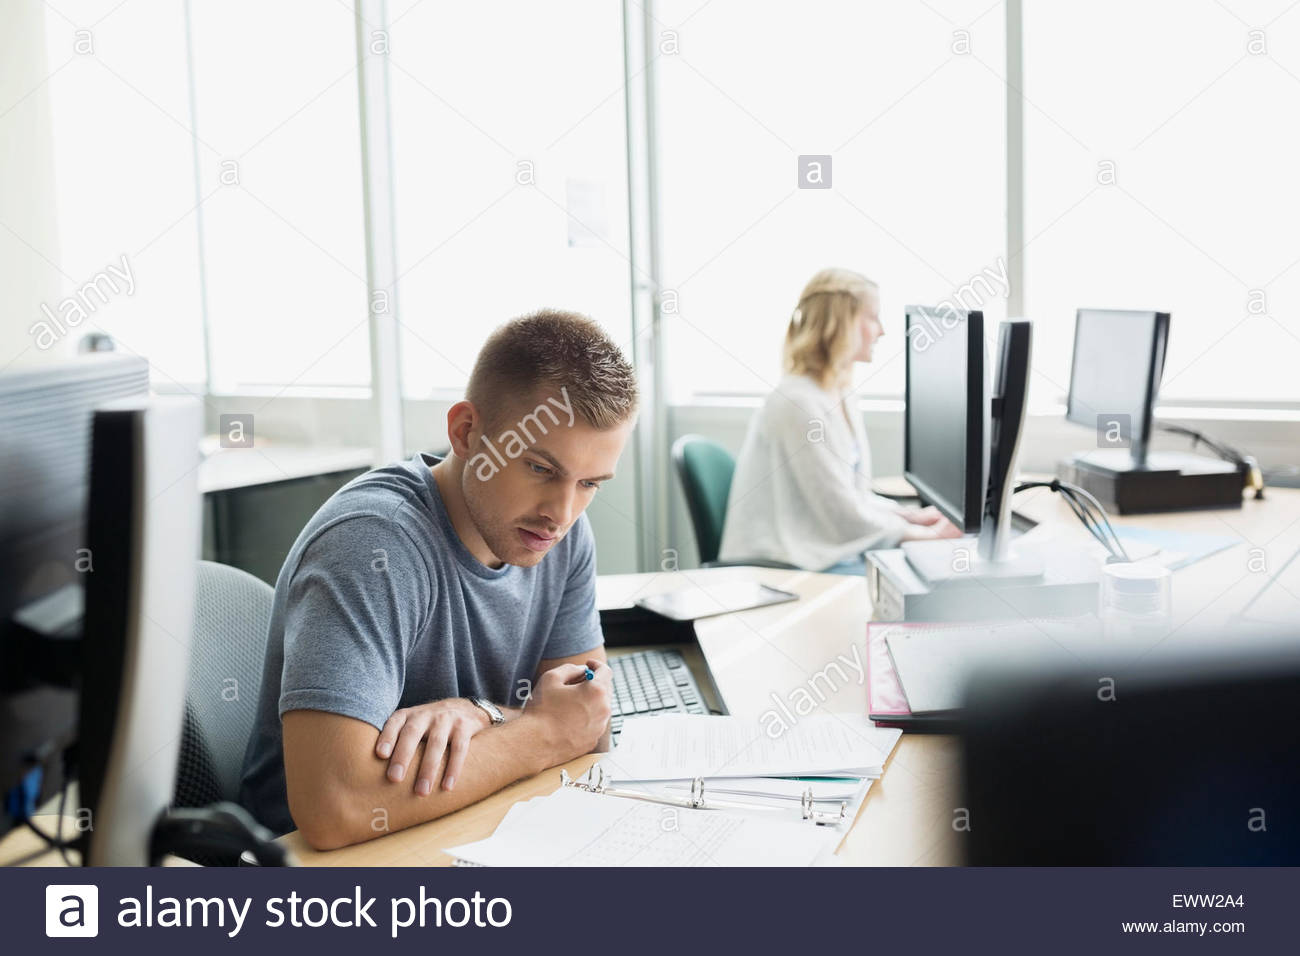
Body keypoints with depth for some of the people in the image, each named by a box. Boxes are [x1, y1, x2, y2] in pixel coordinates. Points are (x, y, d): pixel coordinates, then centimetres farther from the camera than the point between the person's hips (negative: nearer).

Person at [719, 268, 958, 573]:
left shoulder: (839, 397, 13)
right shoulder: (798, 402, -17)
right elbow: (841, 513, -17)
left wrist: (910, 515, 5)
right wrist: (922, 534, -10)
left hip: (828, 552, 9)